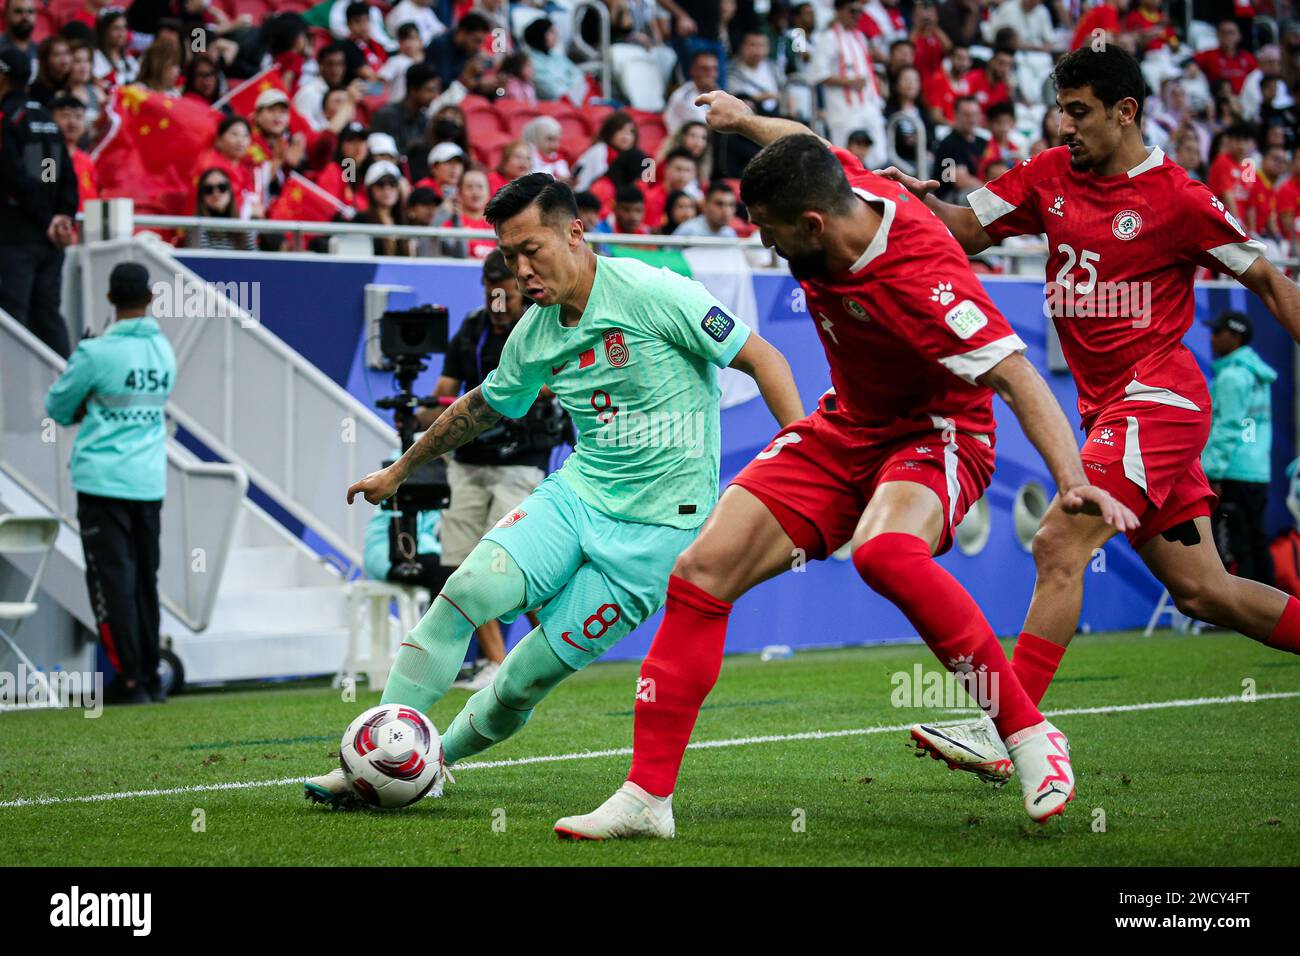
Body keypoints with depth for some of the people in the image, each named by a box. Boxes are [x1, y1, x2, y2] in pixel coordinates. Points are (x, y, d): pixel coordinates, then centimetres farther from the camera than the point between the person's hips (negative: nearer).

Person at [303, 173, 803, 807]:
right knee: (469, 588, -20)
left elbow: (762, 359, -10)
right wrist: (399, 472, 34)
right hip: (577, 492, 5)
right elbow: (483, 407, 25)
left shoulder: (651, 294, -14)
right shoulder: (533, 335, 6)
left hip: (660, 522, -5)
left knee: (531, 675, -6)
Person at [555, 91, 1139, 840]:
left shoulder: (918, 279, -32)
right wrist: (746, 119, 34)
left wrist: (1073, 480, -47)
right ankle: (648, 795, 1)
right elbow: (808, 145, 14)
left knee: (883, 551, -41)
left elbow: (1016, 376, -35)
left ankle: (1029, 733, -27)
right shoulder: (835, 182, -11)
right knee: (702, 570, -5)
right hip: (845, 431, 8)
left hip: (934, 435, -8)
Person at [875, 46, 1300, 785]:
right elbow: (970, 229, 10)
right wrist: (920, 200, -10)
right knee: (1203, 592, 8)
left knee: (1059, 545, -18)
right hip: (1107, 405, 7)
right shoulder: (1049, 176, 8)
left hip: (1158, 396, -7)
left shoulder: (1177, 198, -9)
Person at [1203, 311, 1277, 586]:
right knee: (1257, 545, 11)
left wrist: (1213, 475, -15)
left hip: (1232, 476, -9)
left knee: (1231, 553, -9)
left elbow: (1228, 429, -15)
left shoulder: (1231, 376, -10)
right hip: (1259, 473, 9)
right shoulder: (1258, 375, 17)